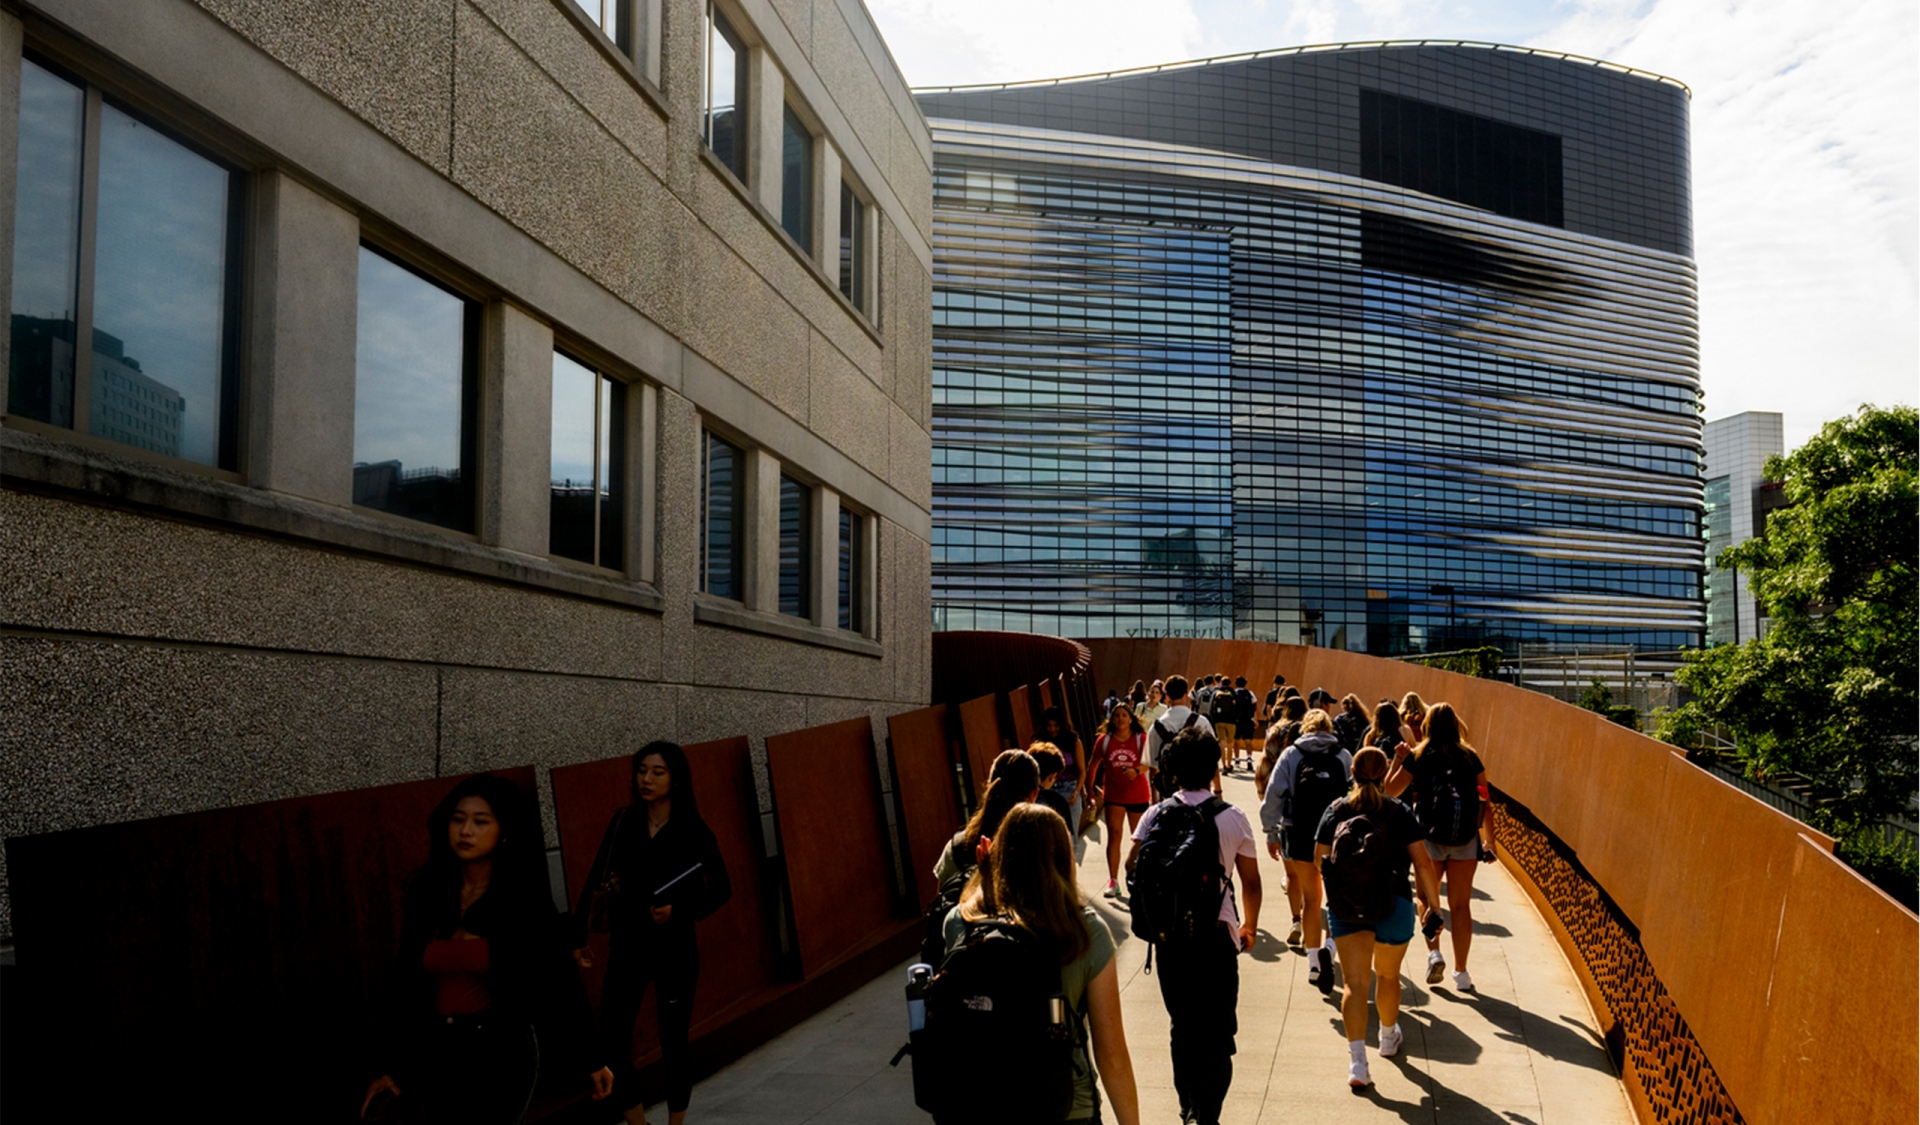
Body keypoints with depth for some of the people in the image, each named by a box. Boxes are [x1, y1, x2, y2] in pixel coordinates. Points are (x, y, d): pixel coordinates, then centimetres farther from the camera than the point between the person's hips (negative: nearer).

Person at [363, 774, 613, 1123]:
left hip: (503, 1052, -4)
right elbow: (406, 981, 8)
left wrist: (588, 1058, -4)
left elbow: (559, 980, -6)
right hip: (438, 1053, 4)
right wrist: (395, 1063, 9)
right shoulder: (425, 892, 2)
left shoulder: (526, 899, -9)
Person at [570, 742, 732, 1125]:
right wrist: (579, 936, 4)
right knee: (611, 1042, 1)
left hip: (675, 949, -3)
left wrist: (679, 910, -18)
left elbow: (721, 890, -4)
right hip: (627, 947, 3)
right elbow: (595, 881, 5)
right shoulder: (623, 822, 0)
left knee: (673, 1043, 6)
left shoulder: (693, 830, -8)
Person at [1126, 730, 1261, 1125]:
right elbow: (1251, 881, 1)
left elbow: (1132, 864, -11)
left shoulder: (1156, 815, -4)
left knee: (1181, 1022, 18)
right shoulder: (1232, 817, -4)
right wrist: (1249, 926, 16)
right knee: (1217, 1030, 7)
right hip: (1217, 933, -2)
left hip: (1169, 934, 2)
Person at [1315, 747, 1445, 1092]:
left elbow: (1320, 860, 5)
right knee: (1387, 974, 21)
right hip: (1393, 903, 0)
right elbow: (1423, 862, -6)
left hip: (1346, 905, 0)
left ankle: (1357, 1059, -15)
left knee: (1355, 982, -1)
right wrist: (1434, 905, 2)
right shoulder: (1399, 812, -2)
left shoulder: (1336, 811, 2)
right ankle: (1388, 1037, 43)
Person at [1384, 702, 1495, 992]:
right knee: (1460, 905, 9)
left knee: (1428, 898, 17)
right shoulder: (1470, 757, 3)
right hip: (1465, 839, 1)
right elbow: (1485, 802, 4)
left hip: (1429, 836, -1)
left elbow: (1390, 790, 5)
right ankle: (1461, 973, 11)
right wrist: (1489, 840, 11)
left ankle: (1433, 952, -1)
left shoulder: (1417, 756, -1)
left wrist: (1397, 760, 15)